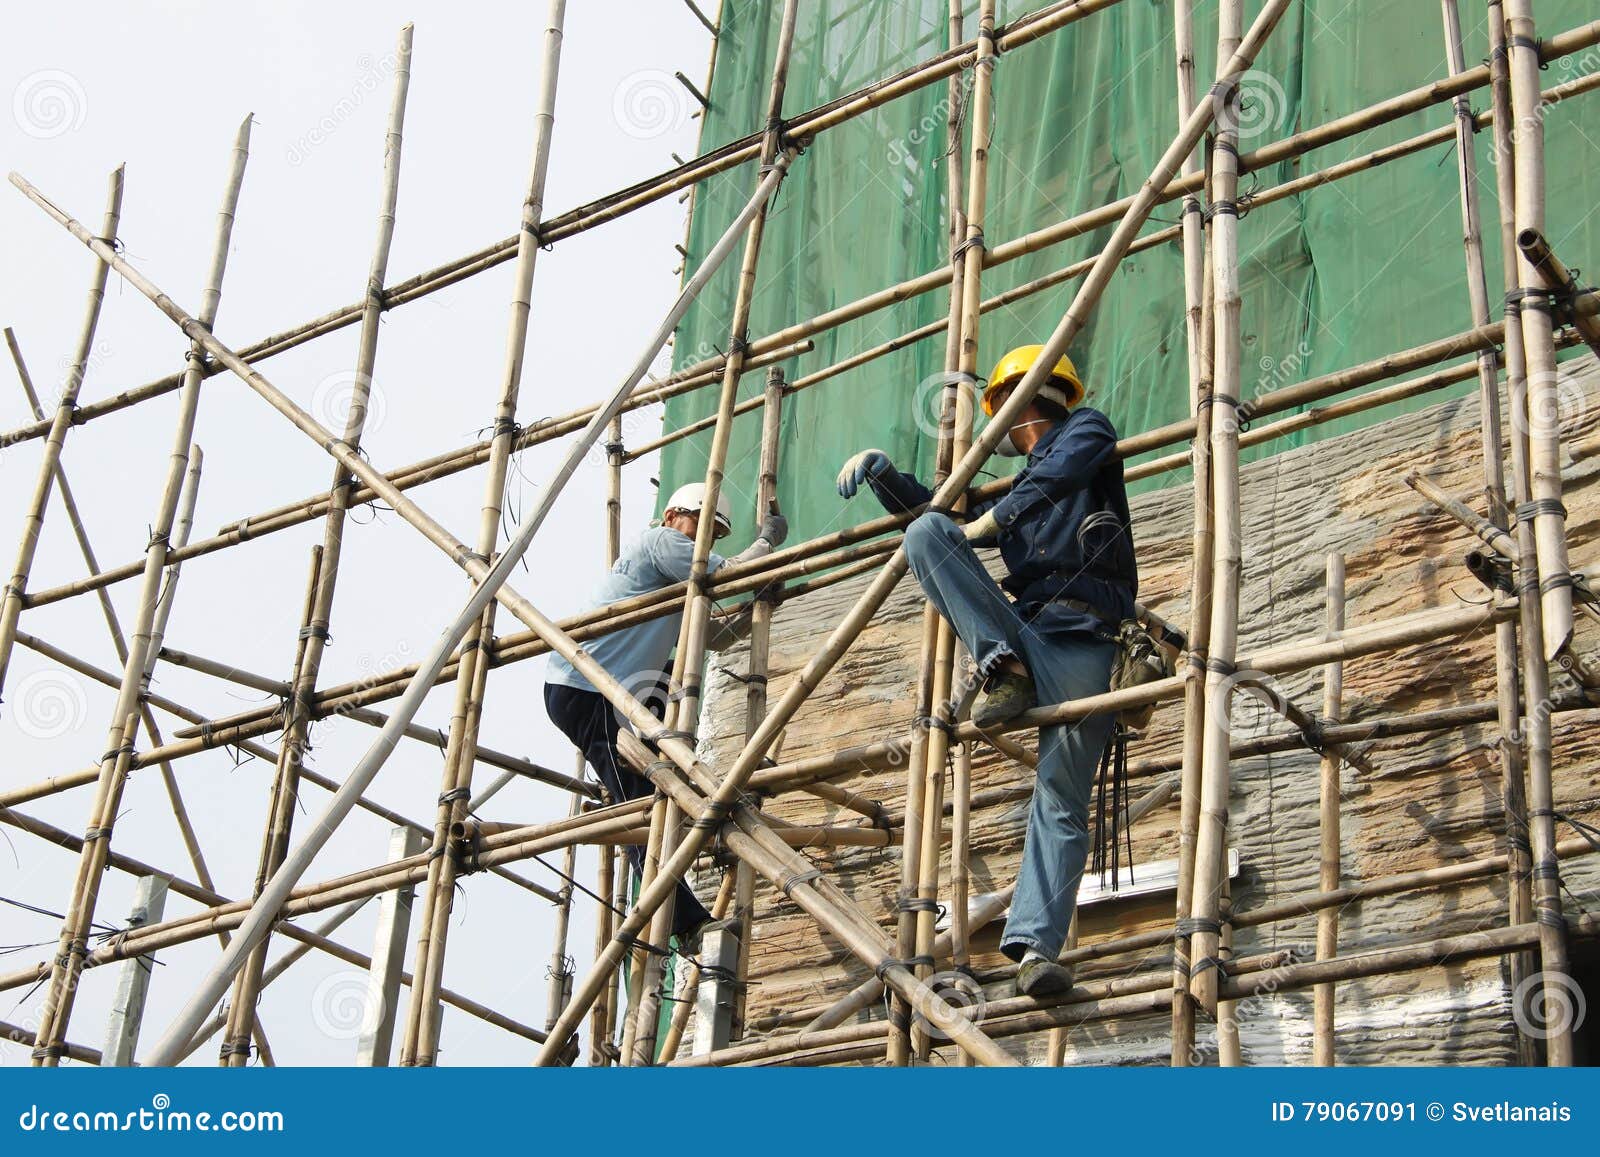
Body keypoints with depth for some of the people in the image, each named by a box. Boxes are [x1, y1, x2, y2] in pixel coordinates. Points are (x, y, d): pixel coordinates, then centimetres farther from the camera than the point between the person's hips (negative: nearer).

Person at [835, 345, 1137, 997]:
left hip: (1082, 643, -6)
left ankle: (1034, 945, -23)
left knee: (1062, 803, -14)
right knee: (926, 531, -12)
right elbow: (929, 504, 40)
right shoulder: (1019, 489, 33)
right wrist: (879, 470, 23)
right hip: (1019, 631, 6)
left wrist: (988, 522, -2)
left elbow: (1063, 473, -9)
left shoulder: (1086, 429, 15)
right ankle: (1003, 668, -24)